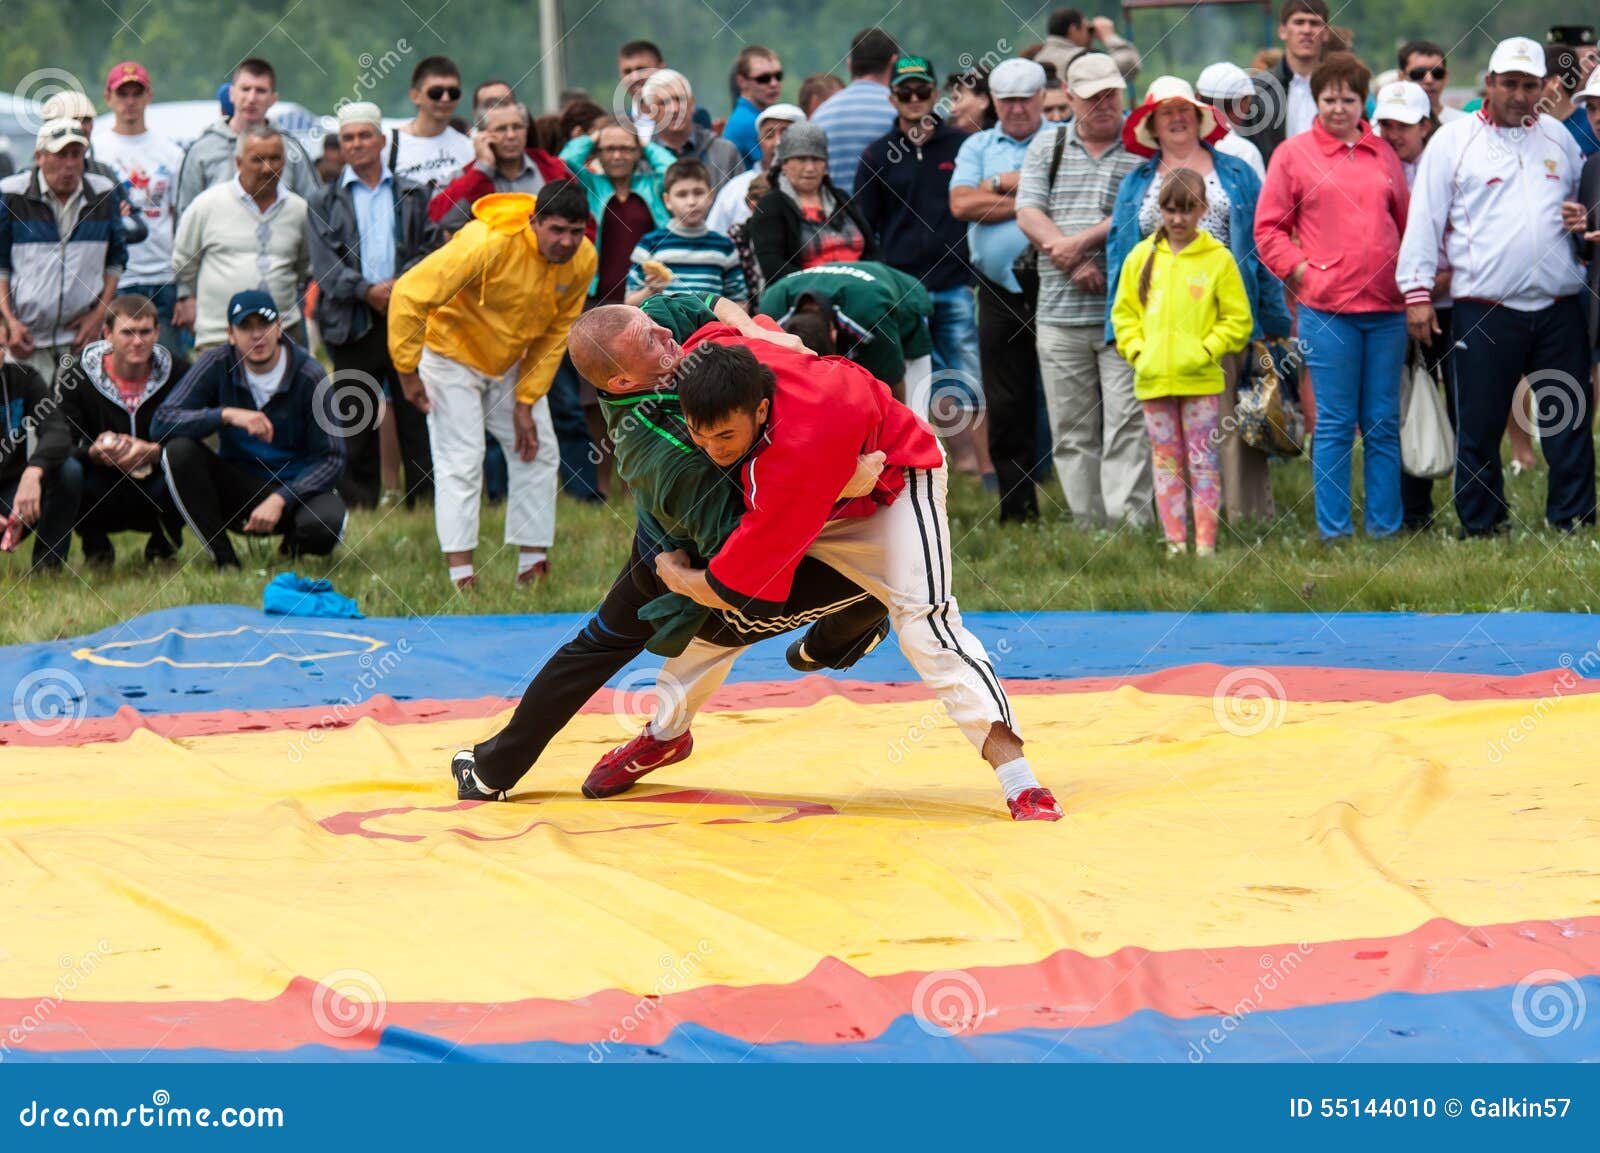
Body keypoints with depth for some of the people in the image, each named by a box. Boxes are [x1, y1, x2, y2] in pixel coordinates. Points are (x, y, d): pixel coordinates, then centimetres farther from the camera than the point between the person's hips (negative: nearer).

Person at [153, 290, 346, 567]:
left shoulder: (309, 376, -13)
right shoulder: (217, 364, -9)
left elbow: (331, 458, -13)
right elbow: (161, 422, -18)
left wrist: (279, 500, -27)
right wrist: (226, 415, -33)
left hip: (294, 489, -2)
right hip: (235, 489, 2)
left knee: (325, 523, -36)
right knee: (178, 448, -26)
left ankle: (293, 545, 4)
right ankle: (224, 561, -14)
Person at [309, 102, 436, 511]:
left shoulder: (413, 196, 13)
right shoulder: (327, 202, 9)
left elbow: (429, 249, 6)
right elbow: (324, 262, -1)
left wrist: (403, 286, -12)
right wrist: (367, 290, -14)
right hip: (354, 322, 0)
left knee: (416, 415, -2)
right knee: (355, 418, 2)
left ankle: (426, 499, 1)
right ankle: (358, 503, 7)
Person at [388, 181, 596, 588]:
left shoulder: (582, 261, -14)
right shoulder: (490, 244, -34)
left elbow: (556, 333, -1)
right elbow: (409, 294, -31)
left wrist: (526, 401, -6)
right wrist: (407, 371, -24)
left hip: (513, 363, 6)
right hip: (454, 355, -6)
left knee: (538, 454, 5)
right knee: (461, 462, -13)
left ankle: (533, 564, 11)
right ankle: (460, 573, -15)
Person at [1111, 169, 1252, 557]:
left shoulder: (1218, 259, -1)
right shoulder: (1141, 257, 8)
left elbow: (1238, 319, 2)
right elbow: (1124, 312, 13)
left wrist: (1207, 350, -9)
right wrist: (1136, 350, -2)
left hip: (1201, 379, -3)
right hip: (1153, 379, 3)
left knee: (1203, 461, -1)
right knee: (1166, 463, 6)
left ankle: (1206, 544, 0)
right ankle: (1175, 543, 9)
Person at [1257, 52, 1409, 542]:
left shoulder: (1383, 154, 13)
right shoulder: (1293, 154, 3)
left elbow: (1406, 222, 20)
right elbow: (1268, 229, 2)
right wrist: (1302, 271, -7)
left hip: (1386, 307, 4)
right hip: (1327, 308, -3)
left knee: (1383, 425, 6)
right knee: (1335, 424, -2)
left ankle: (1385, 528, 11)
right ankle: (1334, 530, 3)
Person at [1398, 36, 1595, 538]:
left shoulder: (1558, 137, 14)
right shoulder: (1453, 141, 2)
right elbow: (1425, 219, 0)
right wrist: (1417, 291, -7)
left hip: (1558, 307, 3)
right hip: (1485, 311, -3)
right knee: (1479, 427, 1)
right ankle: (1481, 527, 10)